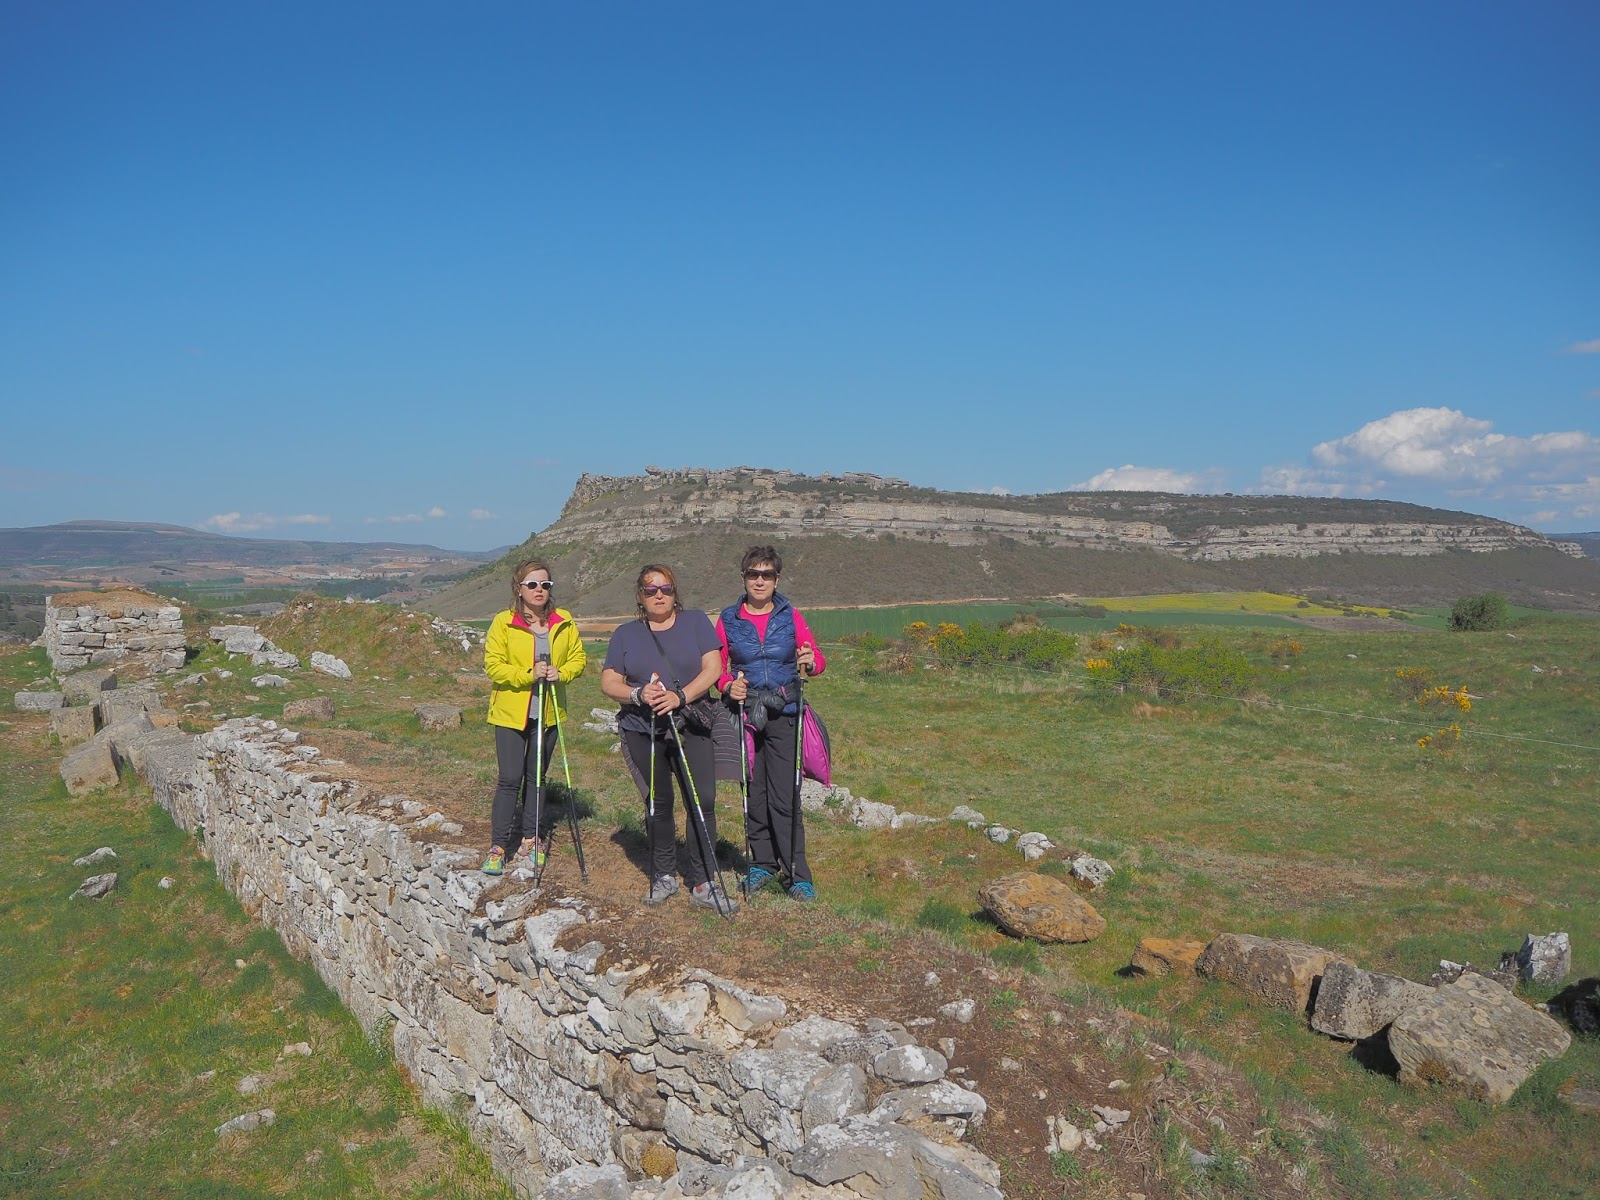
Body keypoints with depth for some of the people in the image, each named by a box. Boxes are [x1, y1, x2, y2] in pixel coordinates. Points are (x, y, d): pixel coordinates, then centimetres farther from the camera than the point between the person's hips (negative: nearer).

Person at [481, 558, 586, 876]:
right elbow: (493, 665, -10)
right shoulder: (503, 622, -7)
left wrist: (560, 673, -14)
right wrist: (528, 675, -23)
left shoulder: (564, 622, 2)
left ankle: (531, 837, 26)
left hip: (548, 713, 3)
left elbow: (579, 658, 7)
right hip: (511, 713, -3)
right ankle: (499, 846, 3)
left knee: (536, 776, 14)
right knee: (510, 778, -6)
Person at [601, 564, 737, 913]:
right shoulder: (626, 634, 11)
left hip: (691, 729, -1)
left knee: (702, 801, -8)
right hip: (642, 731, 1)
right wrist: (638, 694, -16)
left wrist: (680, 696, -19)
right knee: (657, 805, 6)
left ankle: (703, 883, -2)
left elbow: (713, 668, -4)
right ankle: (664, 877, 21)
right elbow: (609, 682, 5)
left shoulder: (696, 621, 6)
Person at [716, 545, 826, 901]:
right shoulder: (729, 620, 4)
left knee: (785, 797, -5)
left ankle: (796, 875, 5)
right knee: (754, 795, 7)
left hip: (785, 715, -1)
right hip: (746, 714, 1)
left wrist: (810, 662, -21)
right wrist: (728, 685, -13)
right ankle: (762, 865, 23)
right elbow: (716, 667, 8)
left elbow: (817, 659, 2)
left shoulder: (790, 616, 4)